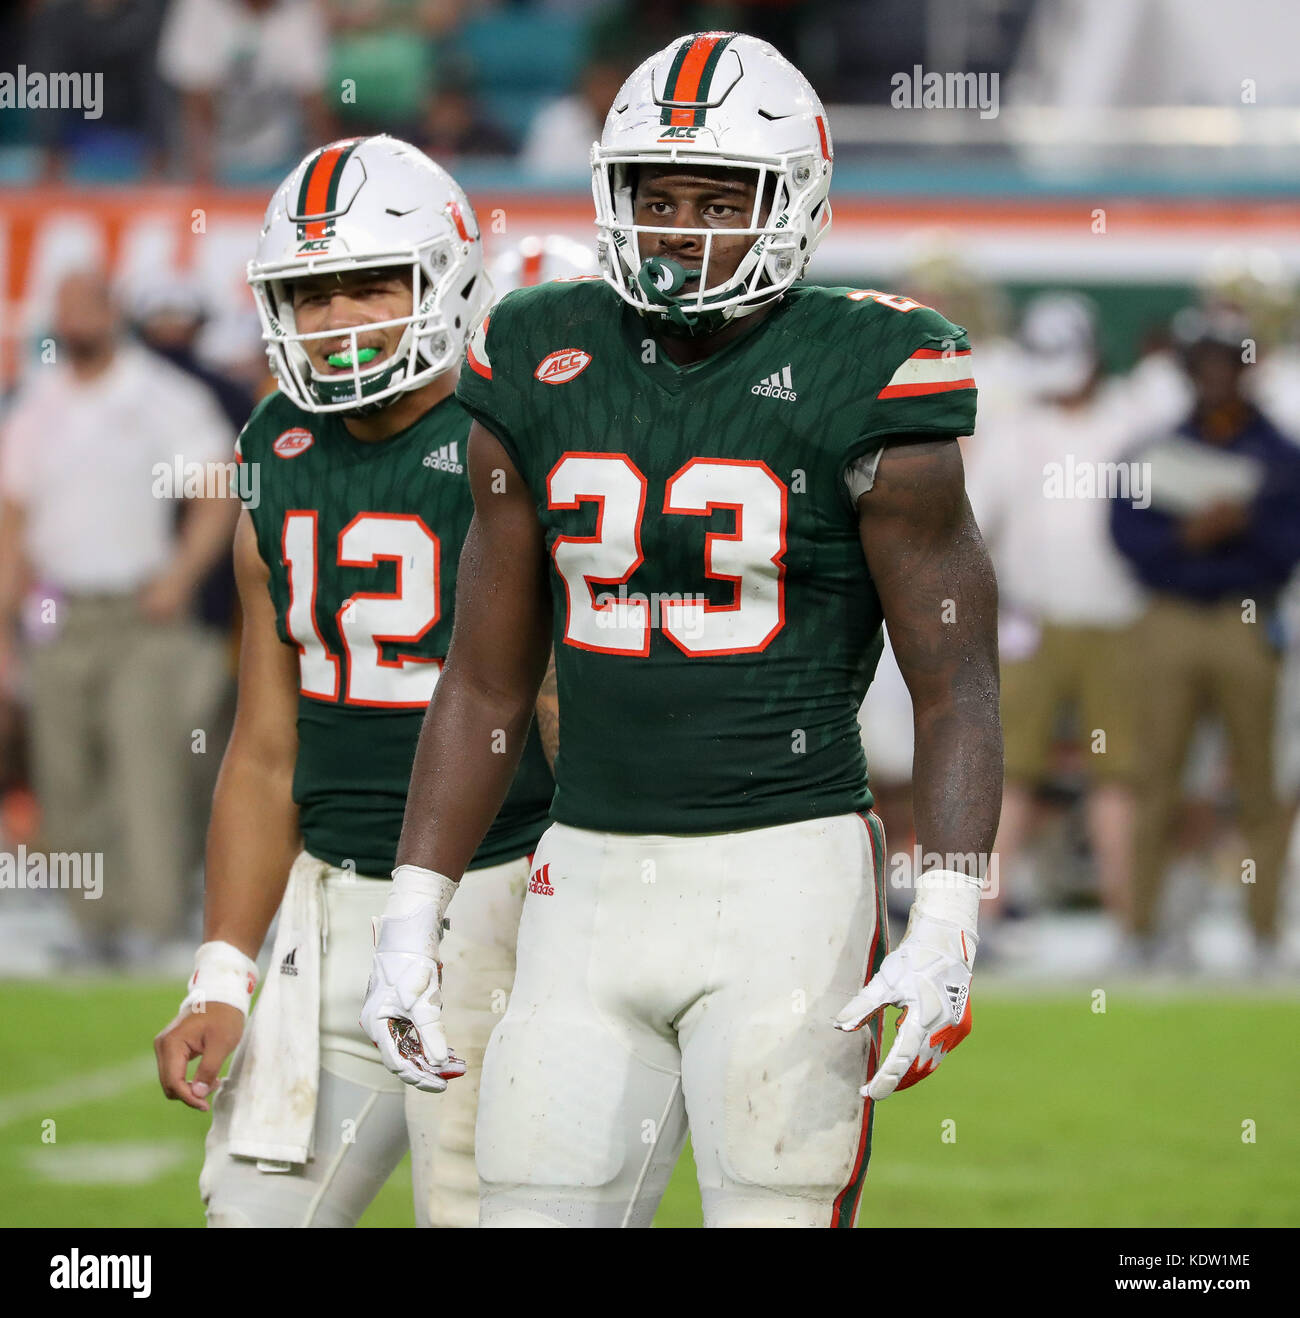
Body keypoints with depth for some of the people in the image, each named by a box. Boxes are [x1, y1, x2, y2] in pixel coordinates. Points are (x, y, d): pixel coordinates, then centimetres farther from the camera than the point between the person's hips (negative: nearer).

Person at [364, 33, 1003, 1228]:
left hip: (785, 876, -4)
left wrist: (948, 928, -16)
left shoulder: (858, 386, -6)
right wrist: (413, 924, 9)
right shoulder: (544, 377, 7)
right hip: (592, 881, 4)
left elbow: (958, 691, -5)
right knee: (535, 1210, 1)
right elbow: (485, 686, 14)